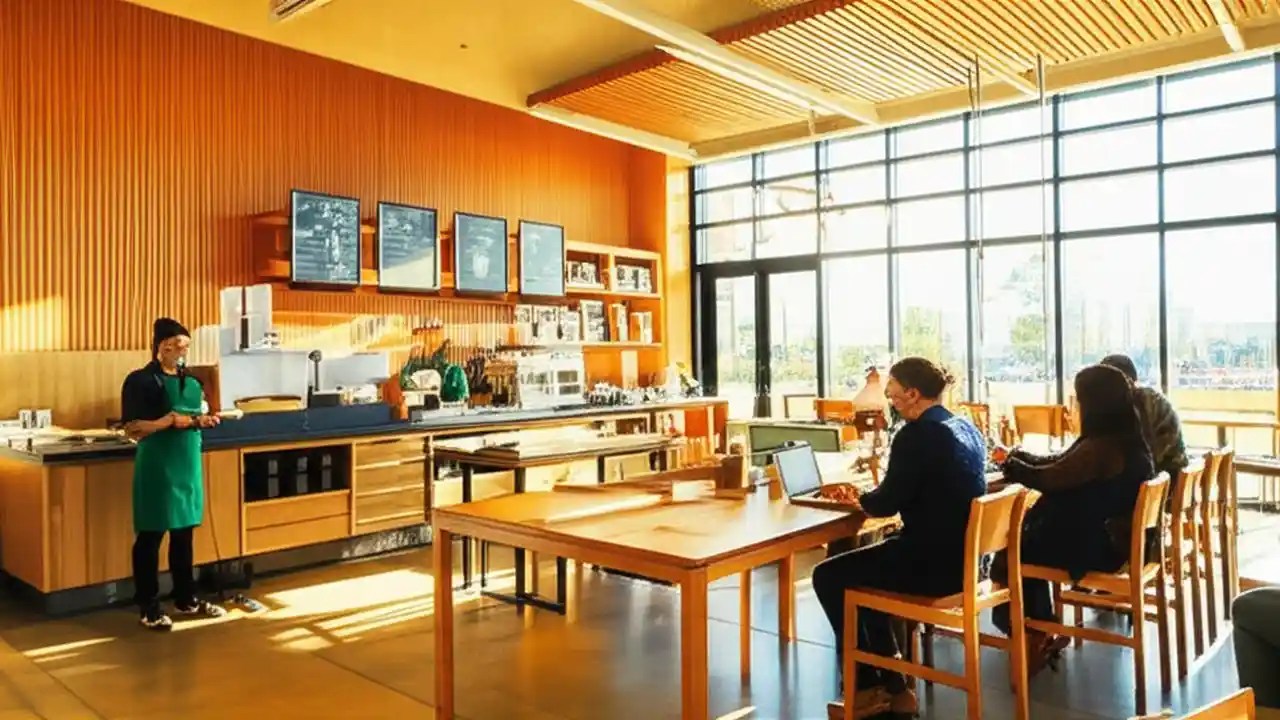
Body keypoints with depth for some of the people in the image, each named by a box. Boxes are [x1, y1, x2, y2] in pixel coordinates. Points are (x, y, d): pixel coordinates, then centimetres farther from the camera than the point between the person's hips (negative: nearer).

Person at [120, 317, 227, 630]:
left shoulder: (192, 383, 12)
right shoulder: (140, 381, -8)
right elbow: (132, 429, -12)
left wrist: (203, 421, -1)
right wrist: (168, 421, -24)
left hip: (188, 462, 6)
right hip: (157, 464, -6)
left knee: (184, 534, 13)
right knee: (150, 536, 3)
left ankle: (185, 599, 23)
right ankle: (148, 607, 14)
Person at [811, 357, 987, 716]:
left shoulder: (918, 434, -19)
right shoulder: (967, 428, 9)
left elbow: (887, 503, -15)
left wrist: (860, 498, 5)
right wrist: (870, 497, 15)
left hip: (934, 562, -10)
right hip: (964, 557, 10)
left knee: (827, 576, 7)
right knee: (860, 567, 26)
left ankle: (867, 685, 21)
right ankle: (890, 683, 27)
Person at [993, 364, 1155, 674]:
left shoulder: (1101, 447, -27)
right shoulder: (1126, 439, 4)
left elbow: (1050, 479, -17)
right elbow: (1060, 465, 15)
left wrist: (1011, 466, 1)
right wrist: (1020, 456, 18)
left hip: (1095, 547, -9)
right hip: (1111, 537, 9)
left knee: (1007, 558, 6)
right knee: (1026, 542, 22)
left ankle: (1031, 638, 24)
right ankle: (1041, 632, 26)